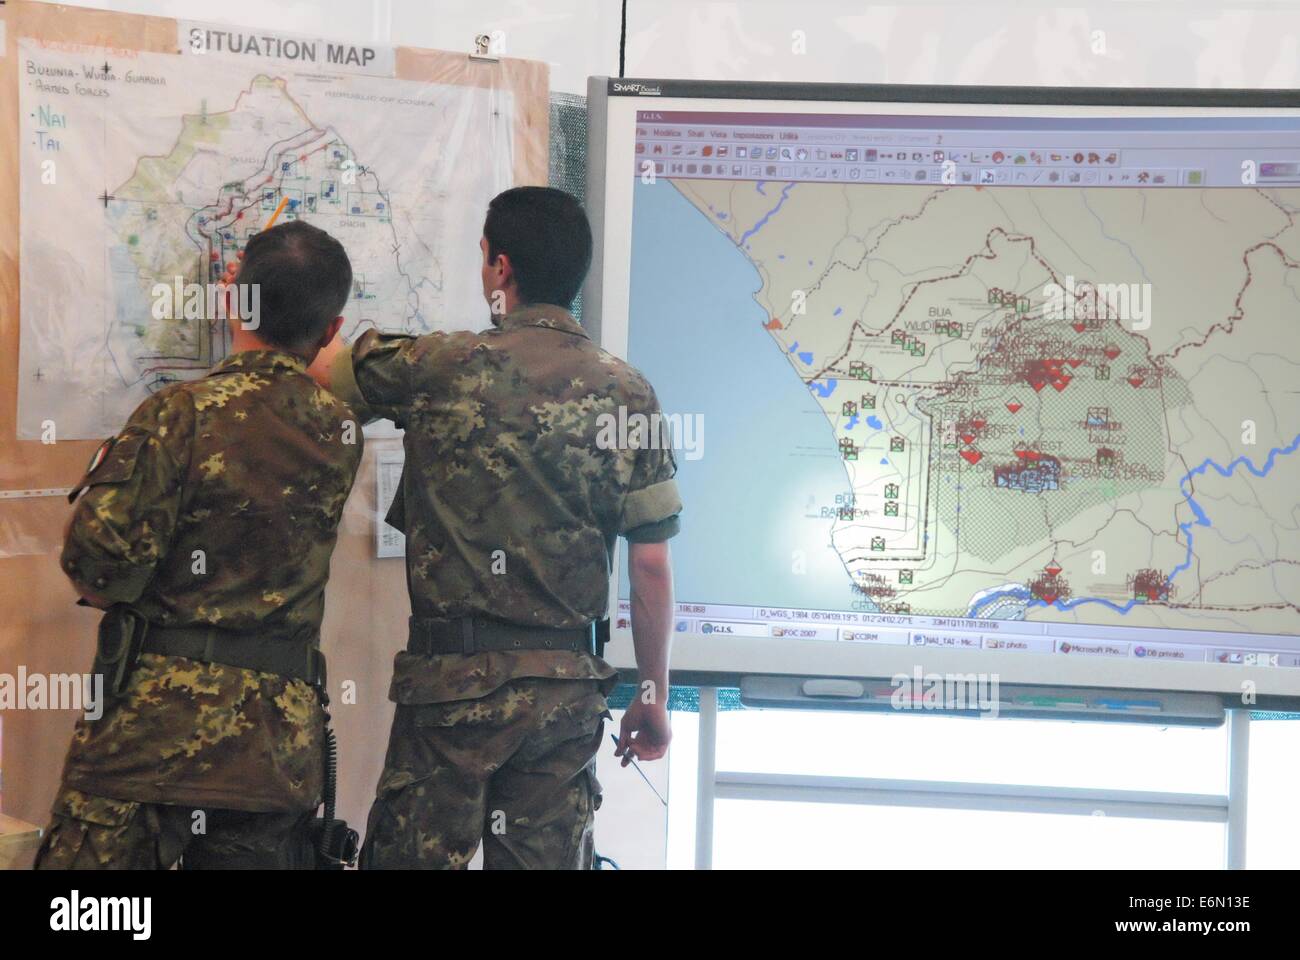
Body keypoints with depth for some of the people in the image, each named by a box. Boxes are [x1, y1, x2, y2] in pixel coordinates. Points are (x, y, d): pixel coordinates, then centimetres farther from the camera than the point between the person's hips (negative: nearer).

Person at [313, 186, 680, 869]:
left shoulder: (438, 368, -7)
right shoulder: (627, 393, 0)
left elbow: (315, 365, 8)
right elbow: (651, 566, -1)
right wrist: (654, 696, 10)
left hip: (454, 679, -3)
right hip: (569, 685, 3)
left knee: (413, 856, 7)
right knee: (548, 856, 10)